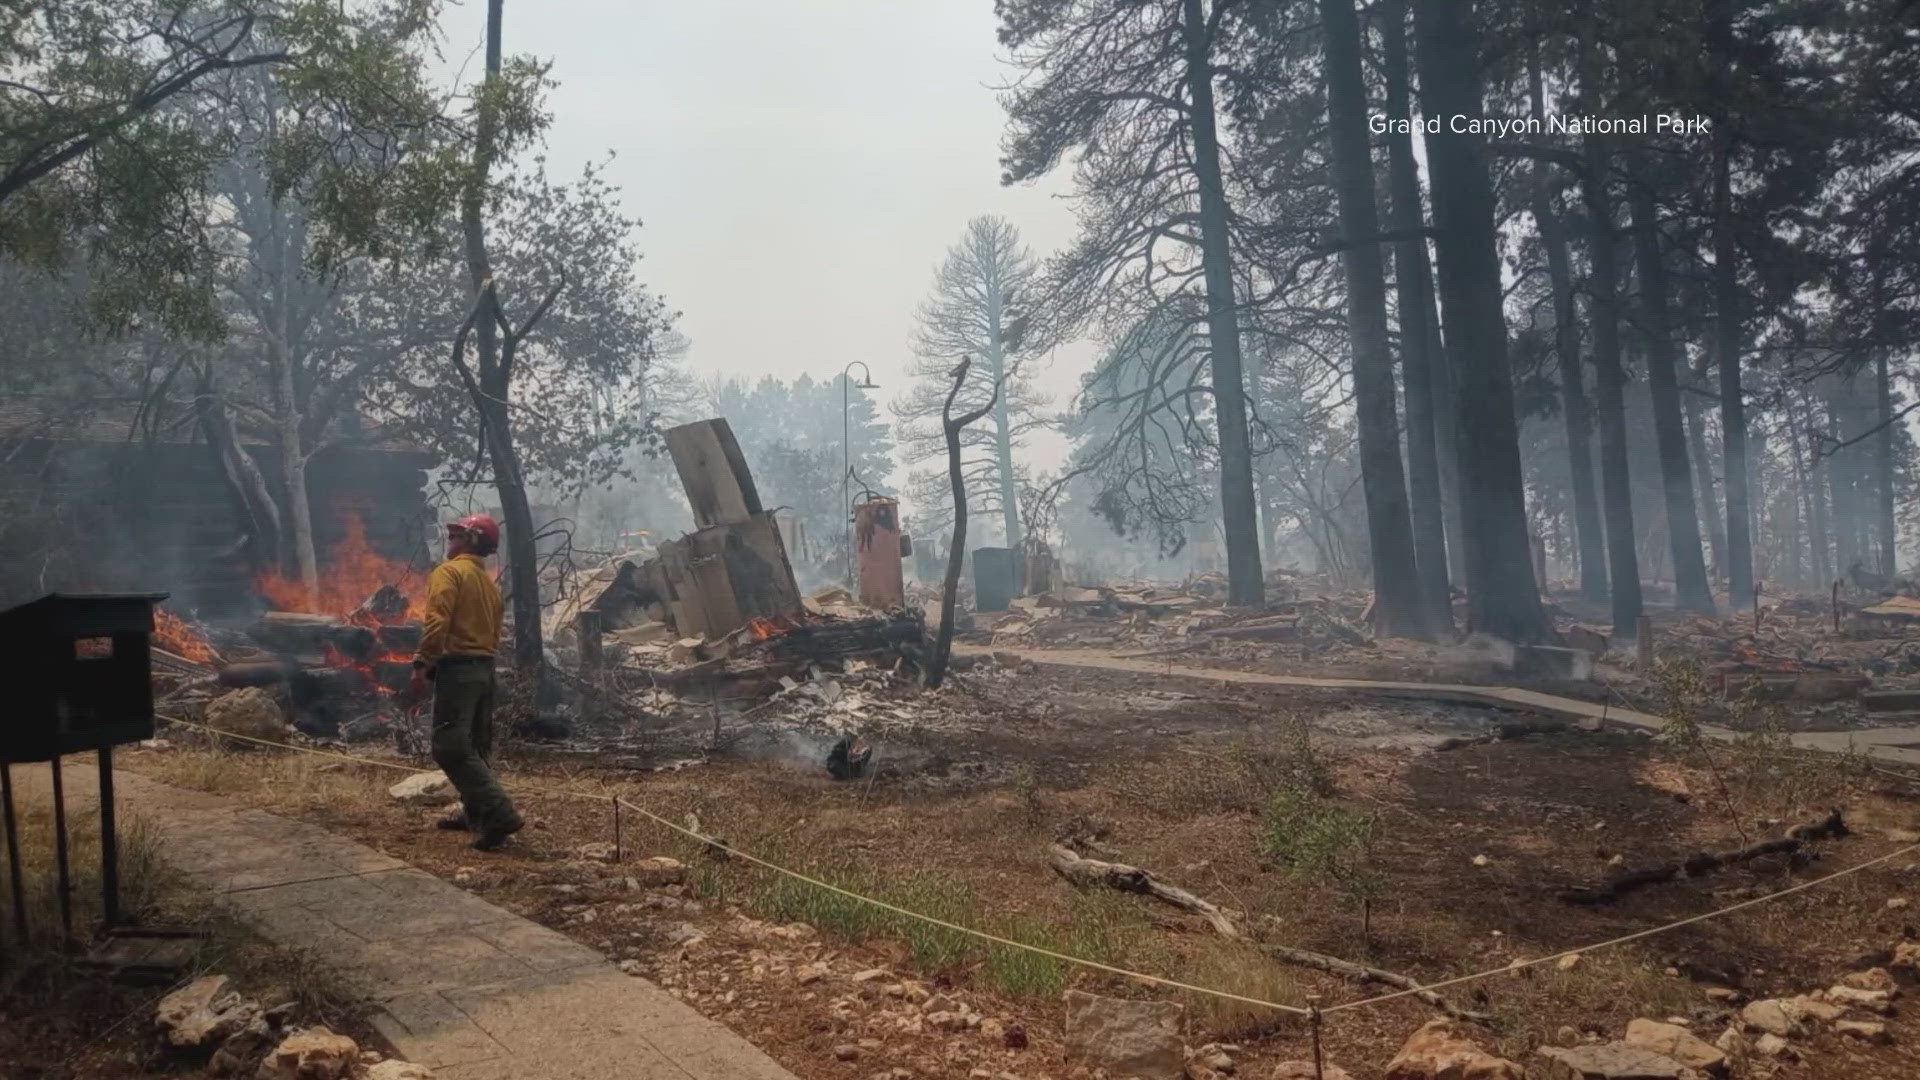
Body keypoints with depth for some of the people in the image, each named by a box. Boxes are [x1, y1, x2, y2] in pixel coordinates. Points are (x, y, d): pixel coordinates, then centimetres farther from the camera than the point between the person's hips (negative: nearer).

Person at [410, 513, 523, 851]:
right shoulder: (490, 582, 18)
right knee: (475, 747, 17)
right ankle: (476, 813, 23)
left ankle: (500, 814, -18)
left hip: (457, 669, -9)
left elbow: (436, 622, -20)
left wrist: (421, 665, -21)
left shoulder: (449, 572, -8)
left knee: (450, 748, -9)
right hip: (485, 669, 9)